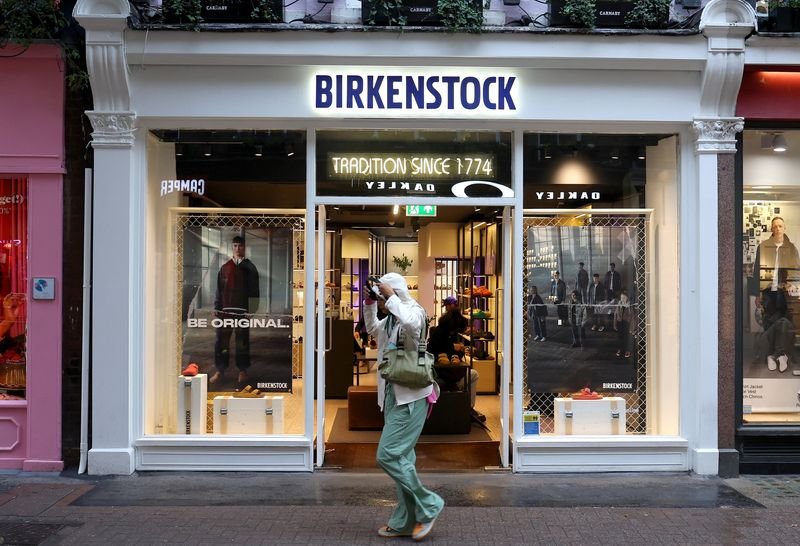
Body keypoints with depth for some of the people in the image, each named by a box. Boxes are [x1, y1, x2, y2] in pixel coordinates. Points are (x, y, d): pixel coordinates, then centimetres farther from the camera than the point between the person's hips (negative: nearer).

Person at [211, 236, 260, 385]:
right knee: (222, 340, 2)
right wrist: (217, 307, 6)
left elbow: (254, 275, -17)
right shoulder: (225, 267, 9)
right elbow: (219, 288, 10)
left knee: (242, 341, 4)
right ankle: (220, 370, 10)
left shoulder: (248, 266, 4)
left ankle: (243, 370, 14)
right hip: (225, 309, 2)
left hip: (242, 309, -2)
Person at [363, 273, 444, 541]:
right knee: (401, 457, 11)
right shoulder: (391, 319, 13)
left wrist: (391, 297, -22)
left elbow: (410, 322, -35)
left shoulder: (414, 310, -10)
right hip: (393, 395, 9)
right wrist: (369, 303, 18)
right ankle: (405, 521, 19)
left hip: (411, 396, -9)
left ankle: (428, 505, 3)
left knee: (388, 455, -12)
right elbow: (372, 329, 33)